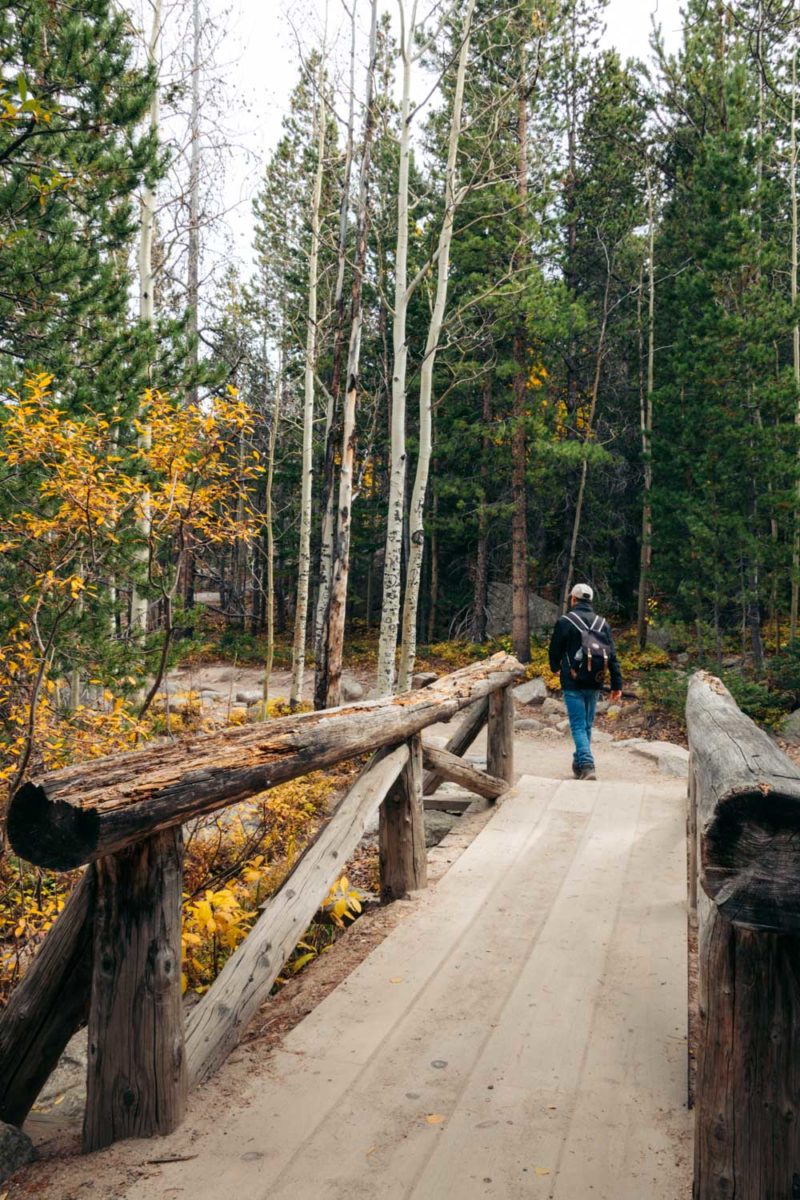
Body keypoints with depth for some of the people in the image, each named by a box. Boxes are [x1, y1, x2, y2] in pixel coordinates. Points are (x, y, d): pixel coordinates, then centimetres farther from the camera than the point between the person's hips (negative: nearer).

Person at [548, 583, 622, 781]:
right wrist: (617, 684, 5)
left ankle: (587, 765, -18)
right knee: (587, 725, 17)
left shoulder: (565, 621, -6)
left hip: (573, 683, -5)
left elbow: (555, 651, 2)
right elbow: (612, 655, 4)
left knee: (578, 726, -4)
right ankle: (579, 763, 27)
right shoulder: (602, 623, 8)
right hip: (595, 683, 5)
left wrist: (555, 667, 24)